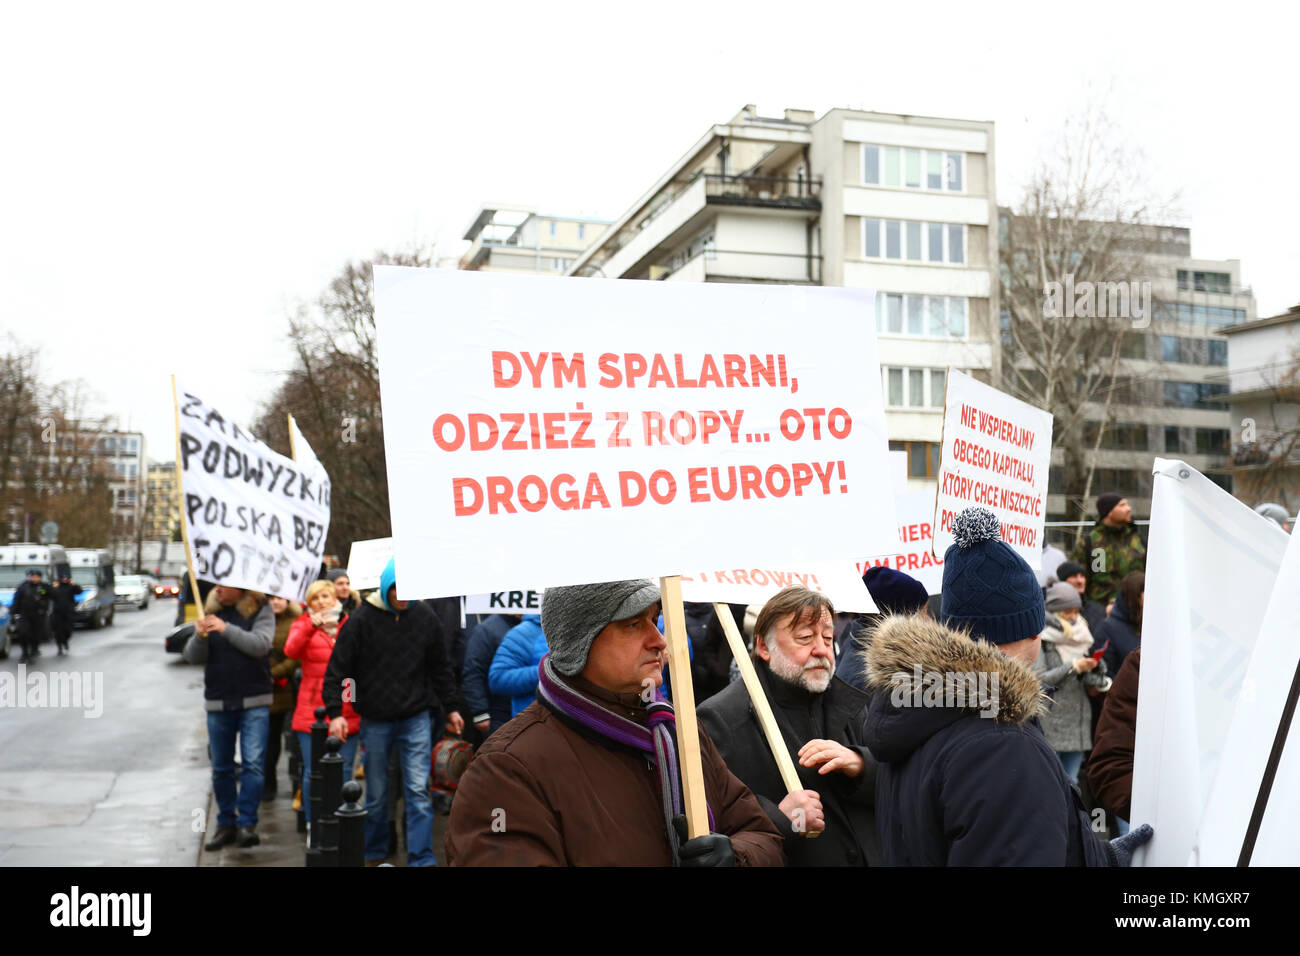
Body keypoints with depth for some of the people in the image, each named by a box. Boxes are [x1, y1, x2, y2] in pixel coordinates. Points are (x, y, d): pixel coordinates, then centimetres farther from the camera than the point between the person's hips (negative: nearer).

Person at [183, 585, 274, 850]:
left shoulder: (261, 610, -2)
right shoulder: (211, 611, 7)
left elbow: (261, 644, -18)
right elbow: (193, 657, 2)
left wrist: (227, 629, -25)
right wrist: (199, 636, -18)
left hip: (254, 701, -4)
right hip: (218, 702, 4)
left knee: (253, 763, -11)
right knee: (221, 768, 11)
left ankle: (247, 823, -6)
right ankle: (226, 824, 22)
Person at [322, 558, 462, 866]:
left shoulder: (424, 617, 1)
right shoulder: (362, 619, -7)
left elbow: (440, 667, 12)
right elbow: (337, 668, -5)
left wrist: (450, 708, 13)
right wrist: (335, 713, -15)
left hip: (415, 719, 1)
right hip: (375, 721, -1)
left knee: (418, 791, -4)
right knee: (376, 794, 11)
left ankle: (422, 859, 0)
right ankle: (374, 854, 28)